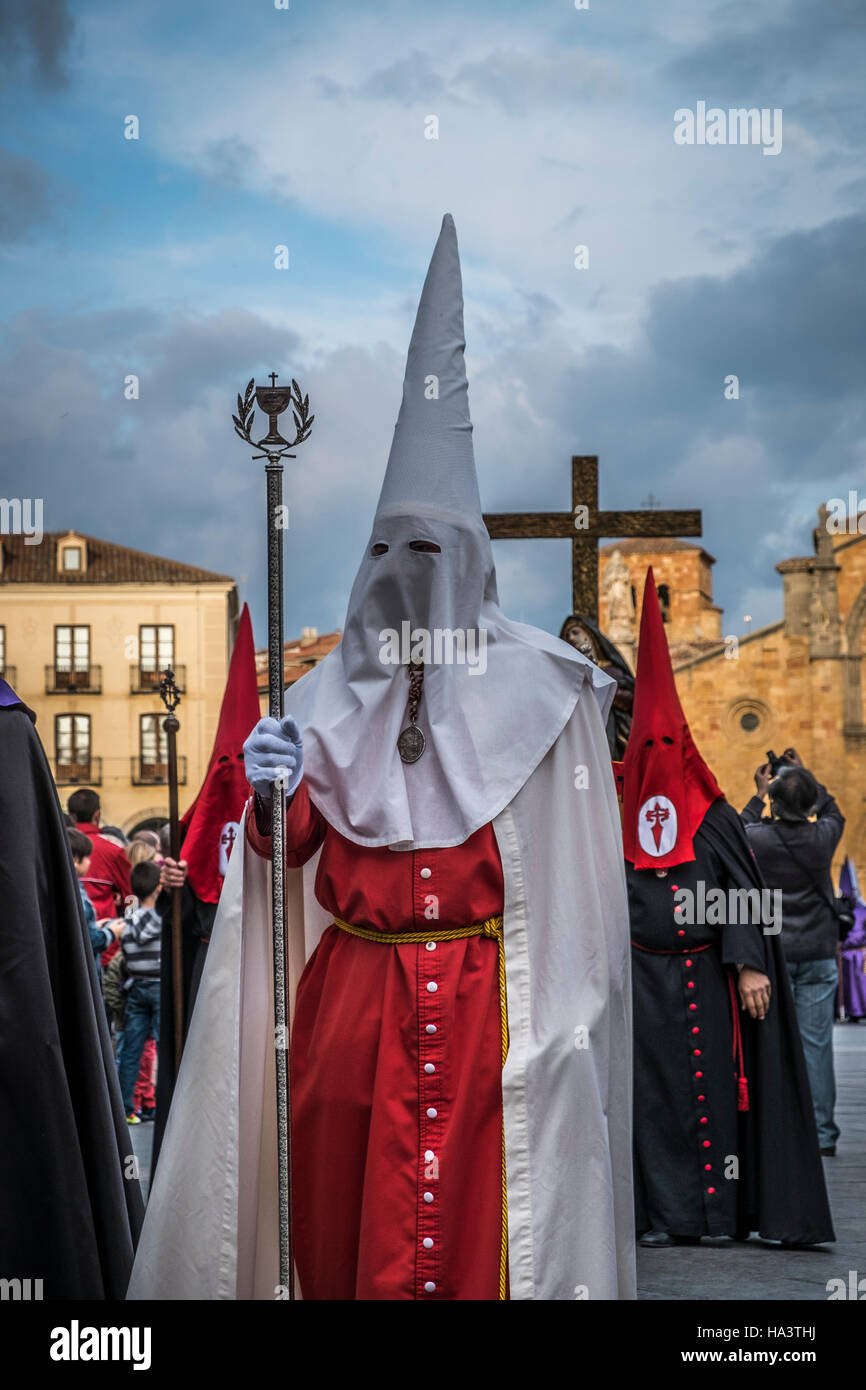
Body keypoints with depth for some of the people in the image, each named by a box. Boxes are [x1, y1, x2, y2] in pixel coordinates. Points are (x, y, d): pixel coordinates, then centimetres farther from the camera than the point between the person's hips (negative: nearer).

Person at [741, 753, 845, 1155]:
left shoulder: (758, 839, -11)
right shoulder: (823, 837, -5)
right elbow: (832, 812, 21)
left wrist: (759, 794, 22)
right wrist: (804, 776, 26)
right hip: (818, 954, 1)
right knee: (816, 1043, 2)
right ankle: (822, 1134, 4)